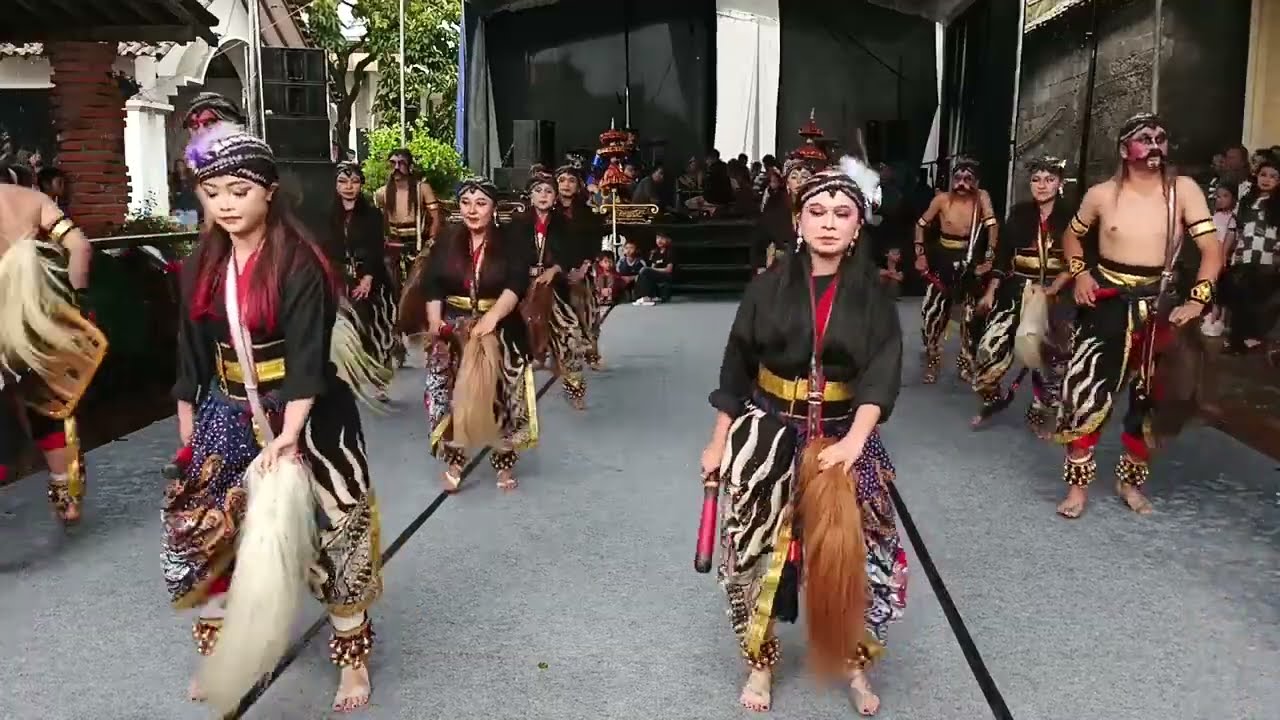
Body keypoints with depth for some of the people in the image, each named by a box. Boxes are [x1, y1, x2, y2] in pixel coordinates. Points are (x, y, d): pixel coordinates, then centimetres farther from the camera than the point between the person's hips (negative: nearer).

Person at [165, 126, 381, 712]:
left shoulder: (299, 263, -16)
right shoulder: (203, 263, 2)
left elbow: (308, 355, -22)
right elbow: (191, 346, 10)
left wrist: (288, 433, -31)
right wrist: (187, 417, 11)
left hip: (303, 415, -6)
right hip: (226, 415, 6)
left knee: (328, 530, 1)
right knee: (205, 530, 11)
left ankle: (353, 655, 19)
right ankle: (223, 649, 33)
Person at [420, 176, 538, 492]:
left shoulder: (509, 244, -4)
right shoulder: (446, 243, 4)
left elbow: (517, 285, -17)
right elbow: (432, 286, -1)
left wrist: (492, 317, -32)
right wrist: (435, 323, -16)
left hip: (501, 331, -1)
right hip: (453, 330, 2)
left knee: (501, 396, 5)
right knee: (453, 395, 1)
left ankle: (504, 462, 18)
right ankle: (454, 461, 13)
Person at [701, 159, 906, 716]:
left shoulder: (872, 296, -3)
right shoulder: (770, 287, -3)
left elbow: (882, 373, -15)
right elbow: (737, 366, 1)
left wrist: (853, 442, -30)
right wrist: (719, 441, 2)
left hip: (844, 434, 0)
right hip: (770, 431, 0)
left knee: (854, 548, 3)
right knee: (757, 546, 4)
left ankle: (853, 662, 28)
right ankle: (760, 662, 26)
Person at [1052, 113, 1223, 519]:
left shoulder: (1183, 190, -4)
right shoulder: (1102, 194, -1)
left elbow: (1212, 249, -6)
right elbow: (1071, 235, 16)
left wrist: (1198, 300, -18)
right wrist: (1080, 273, -1)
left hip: (1158, 306, 1)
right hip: (1106, 303, -1)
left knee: (1151, 399, 8)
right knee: (1087, 392, -5)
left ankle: (1130, 481, 26)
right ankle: (1078, 484, 7)